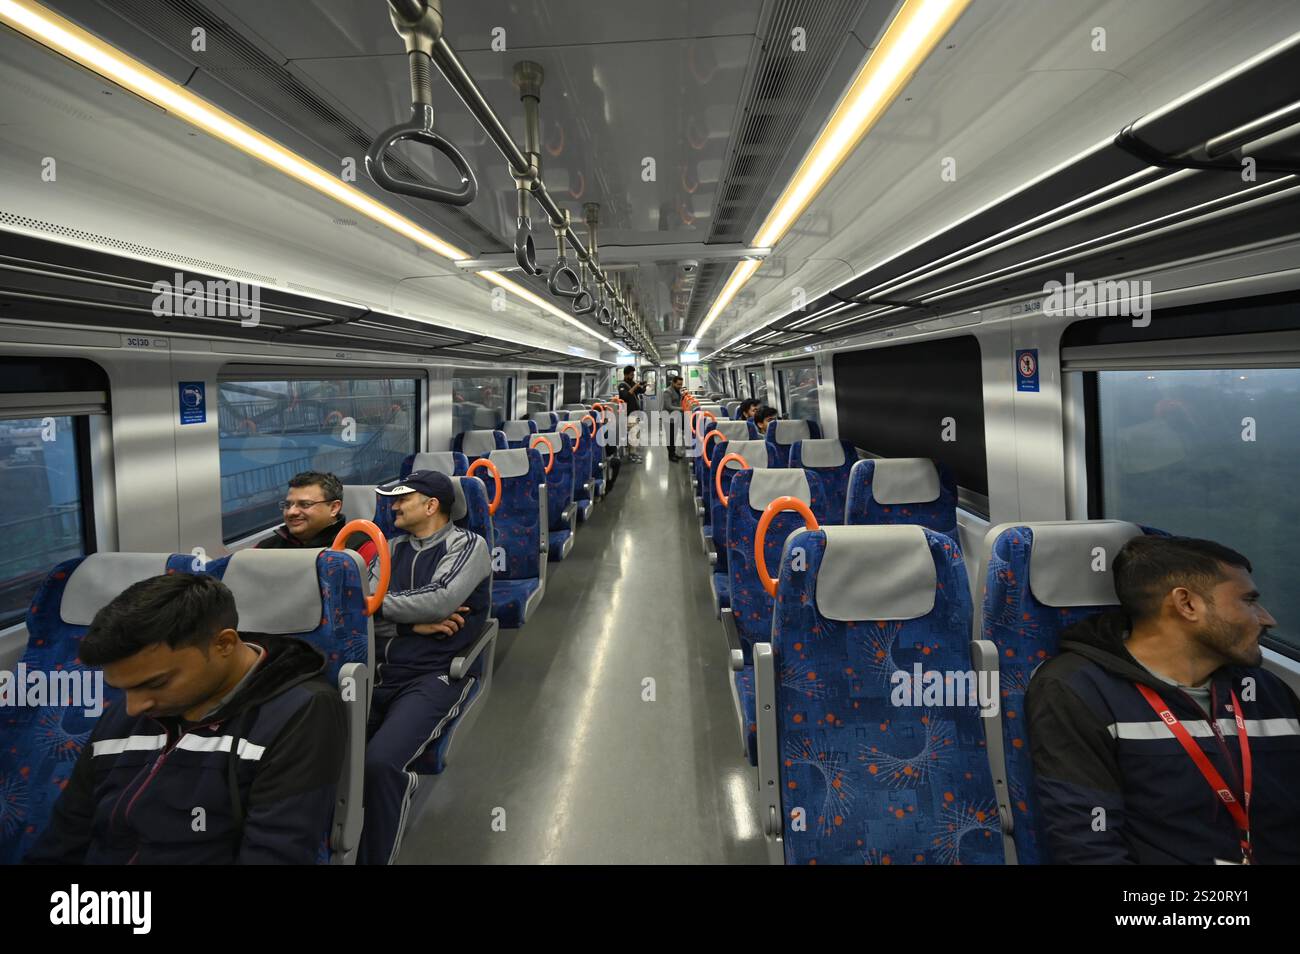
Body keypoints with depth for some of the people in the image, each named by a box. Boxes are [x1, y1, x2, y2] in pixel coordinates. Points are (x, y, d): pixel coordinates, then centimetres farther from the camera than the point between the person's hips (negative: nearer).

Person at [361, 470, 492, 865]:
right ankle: (396, 781, 2)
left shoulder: (468, 545, 0)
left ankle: (373, 856, -4)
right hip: (381, 670, 5)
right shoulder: (394, 547, 17)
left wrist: (378, 602, -4)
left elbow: (439, 601, -15)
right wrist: (413, 624, -9)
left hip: (437, 674, -5)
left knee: (379, 761, -26)